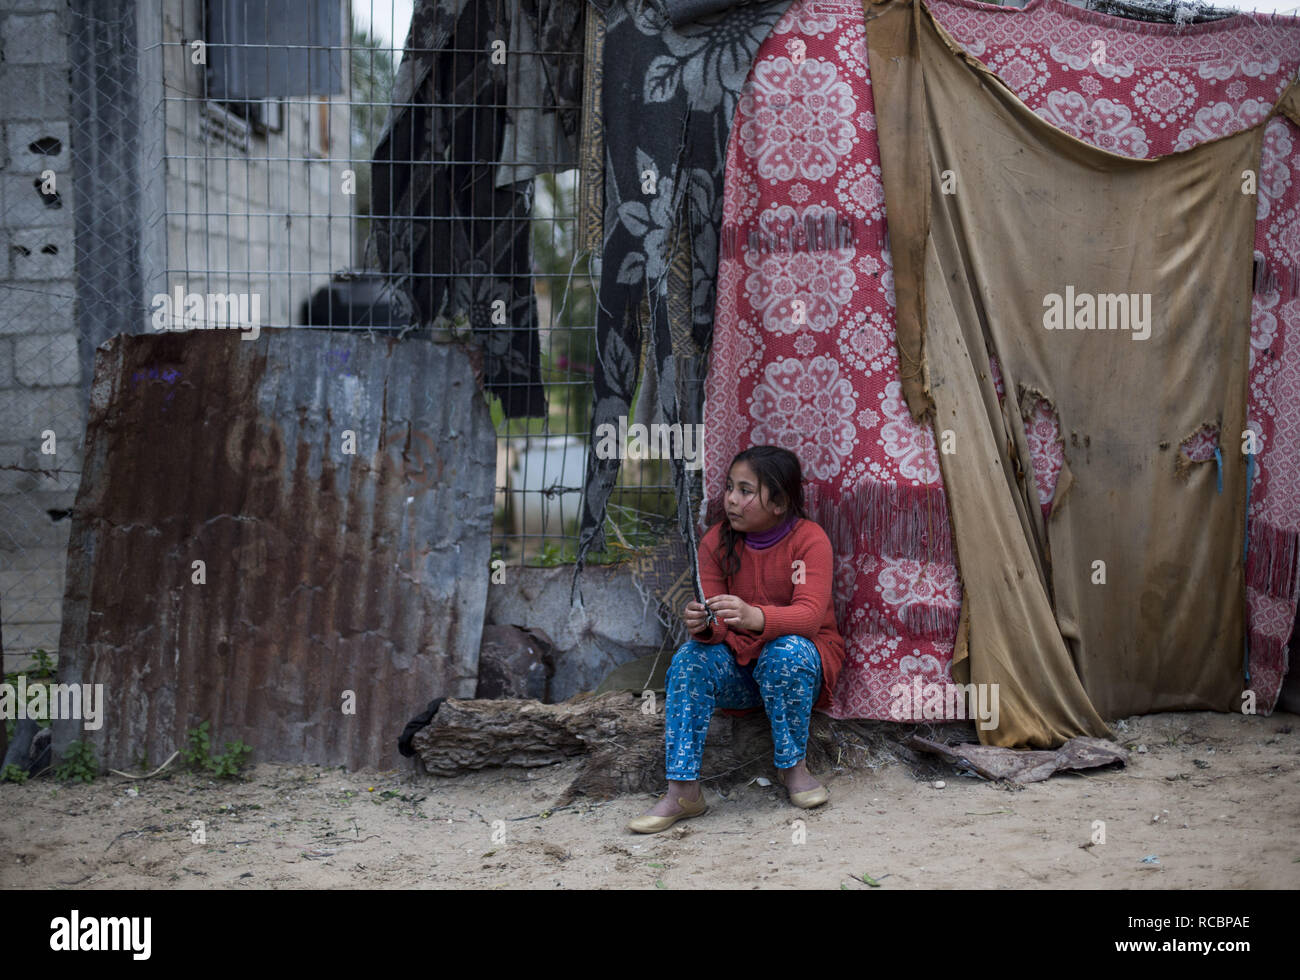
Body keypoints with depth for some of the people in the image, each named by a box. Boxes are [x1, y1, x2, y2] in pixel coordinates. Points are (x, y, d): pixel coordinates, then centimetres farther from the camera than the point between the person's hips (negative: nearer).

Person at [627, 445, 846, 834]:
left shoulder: (809, 539, -13)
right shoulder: (717, 542, -2)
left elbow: (810, 615, -27)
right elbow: (717, 625, -6)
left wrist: (753, 617, -47)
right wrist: (702, 624, -33)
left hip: (803, 659, -3)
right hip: (738, 663, 3)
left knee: (786, 651, -36)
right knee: (690, 657, -25)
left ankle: (793, 766, -15)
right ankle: (683, 790, -27)